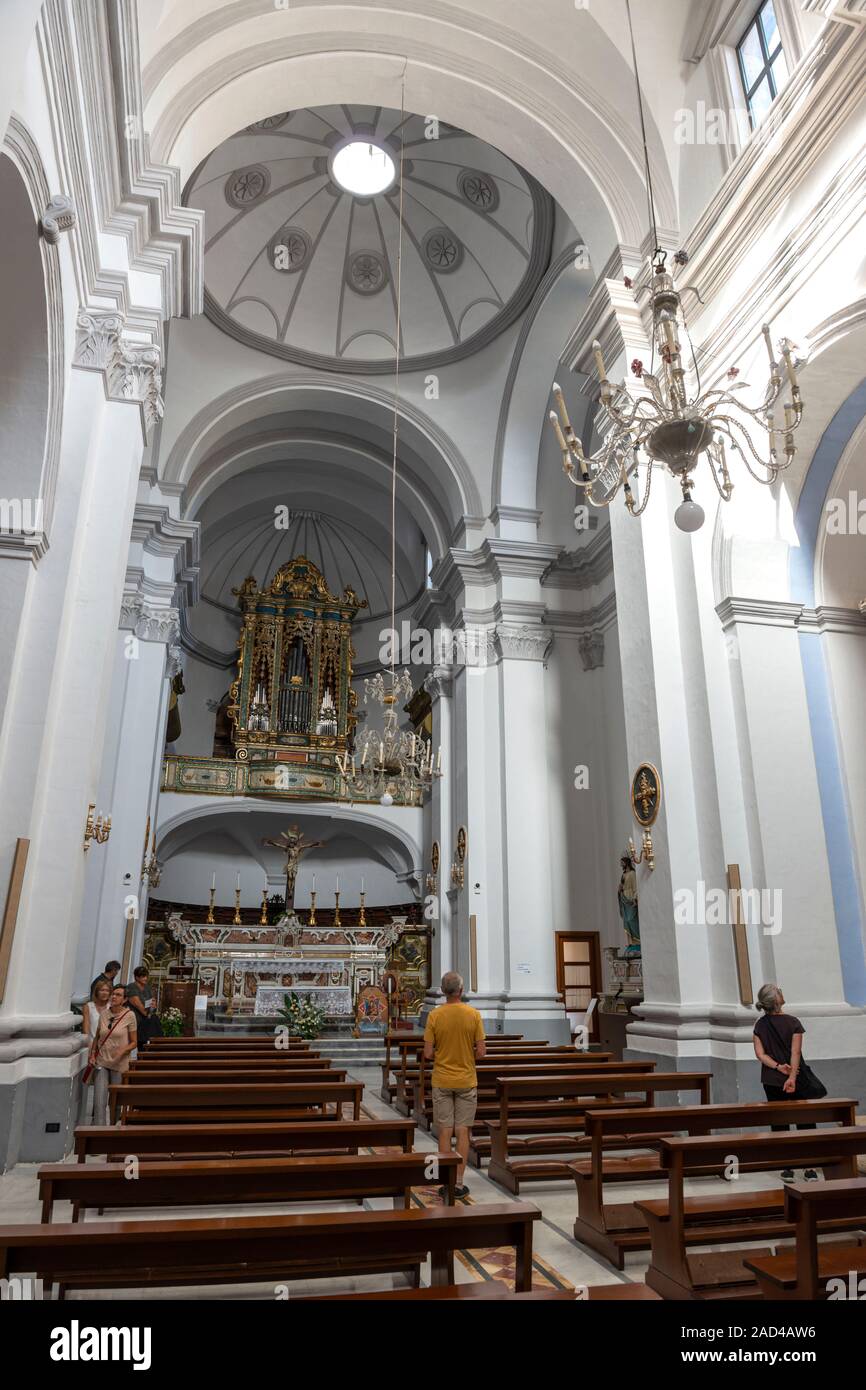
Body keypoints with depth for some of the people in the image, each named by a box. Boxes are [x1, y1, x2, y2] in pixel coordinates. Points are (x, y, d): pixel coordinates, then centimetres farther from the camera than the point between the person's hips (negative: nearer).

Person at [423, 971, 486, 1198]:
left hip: (441, 1081, 0)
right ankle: (459, 1184, 12)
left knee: (444, 1132, 8)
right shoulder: (474, 1014, -10)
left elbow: (428, 1054, -10)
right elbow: (481, 1052, -8)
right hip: (466, 1081, 0)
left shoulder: (435, 1016, -11)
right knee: (463, 1132, 8)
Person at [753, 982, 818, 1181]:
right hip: (796, 1080, -3)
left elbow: (760, 1054, -4)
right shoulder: (792, 1022, -9)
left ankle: (787, 1168, 11)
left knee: (779, 1123, 8)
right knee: (805, 1122, 7)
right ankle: (809, 1169, 6)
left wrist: (778, 1067, -11)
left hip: (771, 1081, 3)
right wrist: (792, 1076, -20)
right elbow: (795, 1052, -16)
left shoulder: (760, 1025, 0)